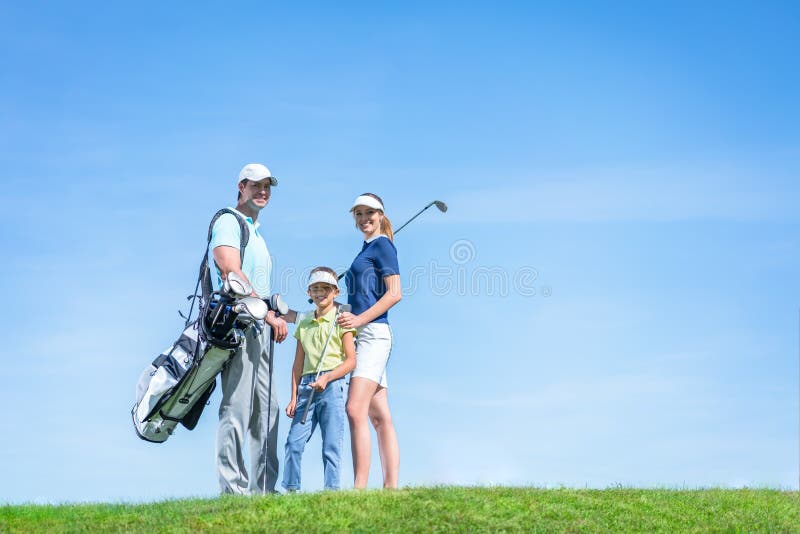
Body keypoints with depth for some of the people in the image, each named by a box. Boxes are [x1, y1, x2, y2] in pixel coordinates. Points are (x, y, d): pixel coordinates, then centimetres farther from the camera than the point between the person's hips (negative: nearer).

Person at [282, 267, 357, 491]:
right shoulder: (303, 323, 18)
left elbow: (351, 360, -3)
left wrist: (327, 378, -16)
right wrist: (294, 398, 12)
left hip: (332, 386, -5)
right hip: (307, 386, 5)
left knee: (331, 445, -6)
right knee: (294, 442, -4)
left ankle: (332, 490, -6)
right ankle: (290, 489, -1)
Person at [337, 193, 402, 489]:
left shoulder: (382, 245, -3)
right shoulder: (367, 248, 23)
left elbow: (395, 293, -13)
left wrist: (360, 319, -19)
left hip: (373, 332, -10)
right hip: (364, 336, 10)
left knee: (355, 410, -20)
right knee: (379, 417, 4)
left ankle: (359, 487, -26)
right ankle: (391, 487, 3)